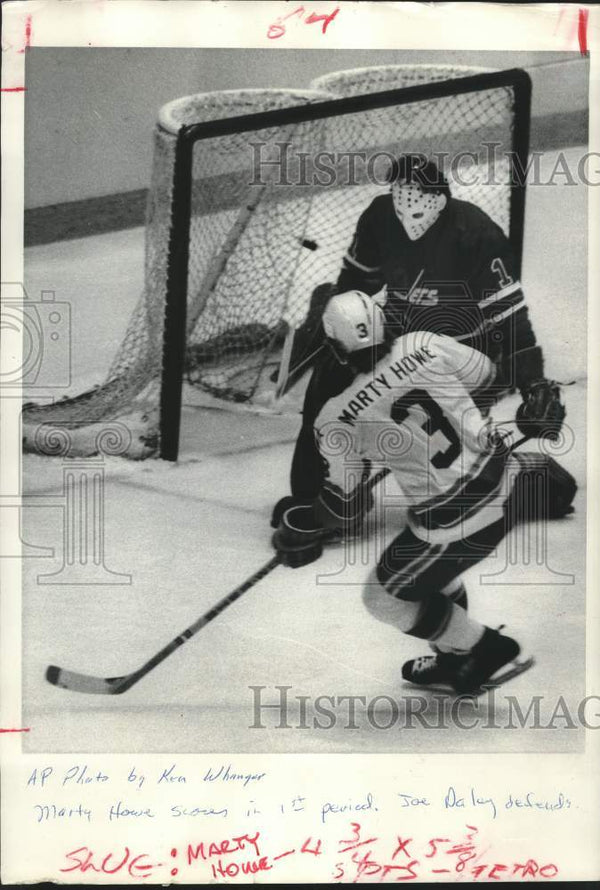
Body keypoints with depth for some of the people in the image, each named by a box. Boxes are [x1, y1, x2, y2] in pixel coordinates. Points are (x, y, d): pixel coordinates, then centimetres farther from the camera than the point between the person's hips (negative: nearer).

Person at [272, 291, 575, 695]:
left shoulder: (338, 419, -14)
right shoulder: (423, 343, -5)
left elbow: (345, 505, -6)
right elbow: (484, 373, 11)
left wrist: (304, 530, 11)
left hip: (455, 522, -5)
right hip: (505, 474, 5)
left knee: (385, 597, 16)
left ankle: (493, 652, 22)